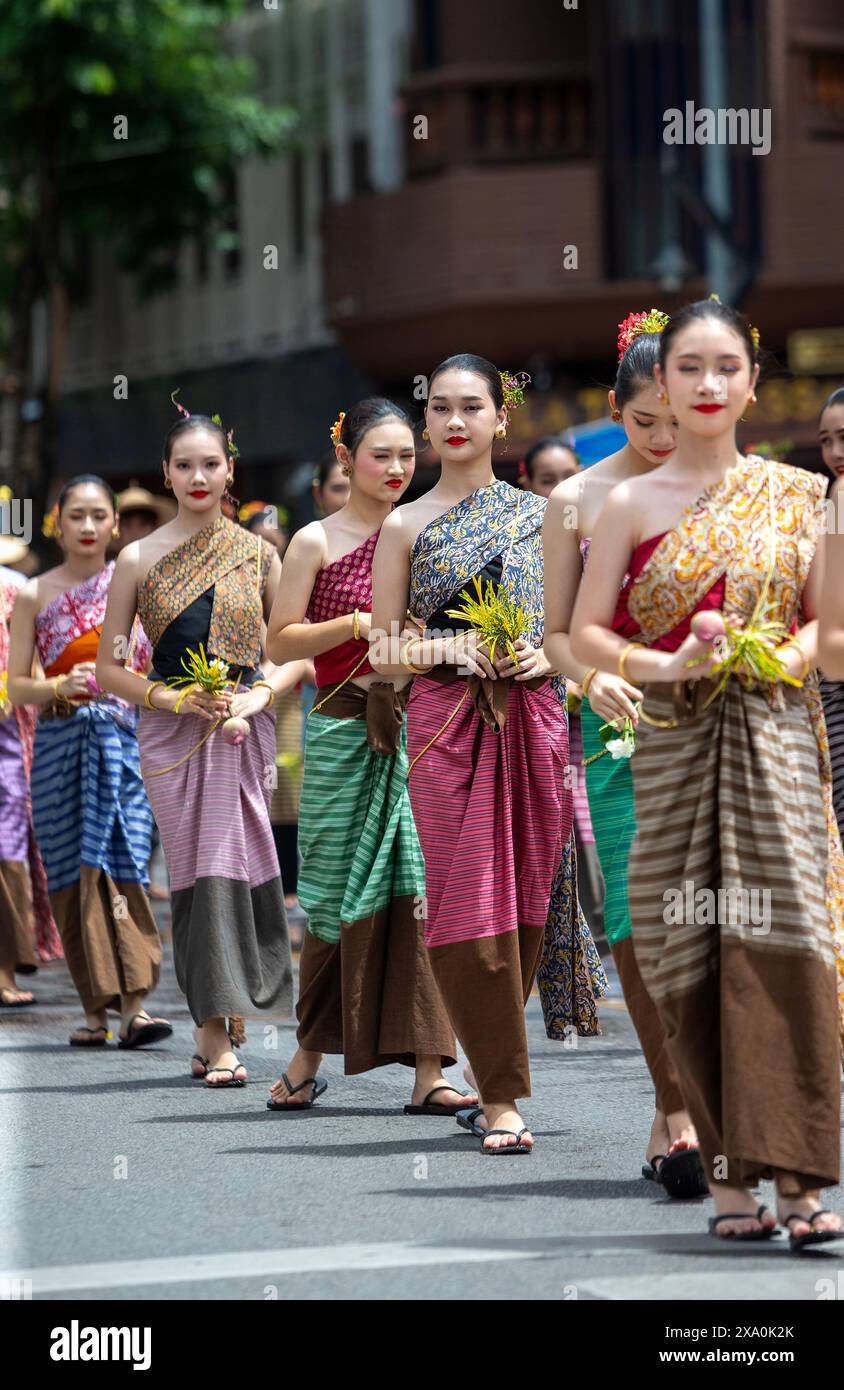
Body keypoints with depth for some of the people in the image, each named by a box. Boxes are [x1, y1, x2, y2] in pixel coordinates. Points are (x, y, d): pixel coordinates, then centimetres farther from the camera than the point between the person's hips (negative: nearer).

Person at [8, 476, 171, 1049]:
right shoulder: (35, 595, 6)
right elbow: (17, 685, 3)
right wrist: (60, 686, -16)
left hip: (126, 740, -1)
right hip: (61, 741, 1)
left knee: (122, 863, -12)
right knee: (73, 873, 1)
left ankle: (134, 1005, -18)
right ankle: (96, 1009, 7)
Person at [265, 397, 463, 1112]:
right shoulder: (316, 542, 2)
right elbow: (281, 643, -2)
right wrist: (360, 625, -13)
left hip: (417, 725, 3)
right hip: (346, 733, -3)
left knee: (420, 891, -5)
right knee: (343, 898, 1)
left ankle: (428, 1070, -7)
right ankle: (309, 1059, 17)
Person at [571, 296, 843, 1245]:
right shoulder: (633, 505, 6)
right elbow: (585, 636, 5)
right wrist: (672, 664, -11)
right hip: (675, 749, 0)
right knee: (694, 960, -2)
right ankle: (729, 1176, 4)